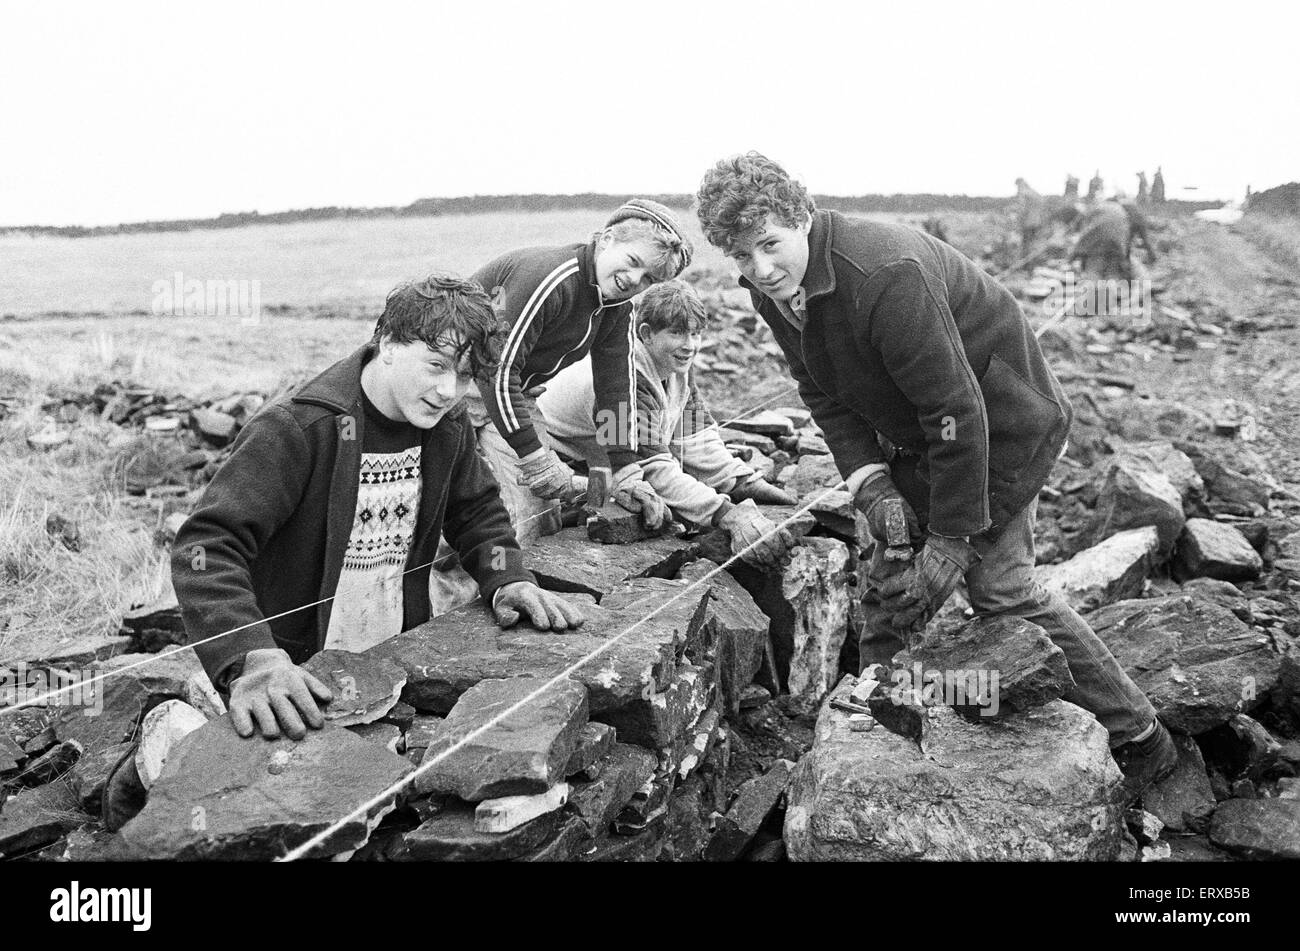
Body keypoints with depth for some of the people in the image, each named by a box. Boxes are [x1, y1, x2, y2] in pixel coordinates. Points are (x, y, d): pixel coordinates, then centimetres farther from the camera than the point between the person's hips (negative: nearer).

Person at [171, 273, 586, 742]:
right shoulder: (292, 431, -17)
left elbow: (477, 509, 17)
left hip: (399, 662, 6)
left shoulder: (447, 425, 2)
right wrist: (251, 659, -36)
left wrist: (509, 579, -1)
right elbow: (207, 544, -22)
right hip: (301, 673, -5)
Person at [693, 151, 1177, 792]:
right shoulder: (773, 288, -7)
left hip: (1001, 421, -8)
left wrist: (951, 539, -26)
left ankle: (1140, 741, 10)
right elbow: (825, 396, 2)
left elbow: (957, 412, -32)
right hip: (917, 434, 8)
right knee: (888, 580, 10)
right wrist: (870, 485, -13)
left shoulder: (883, 275, -34)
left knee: (996, 581, -7)